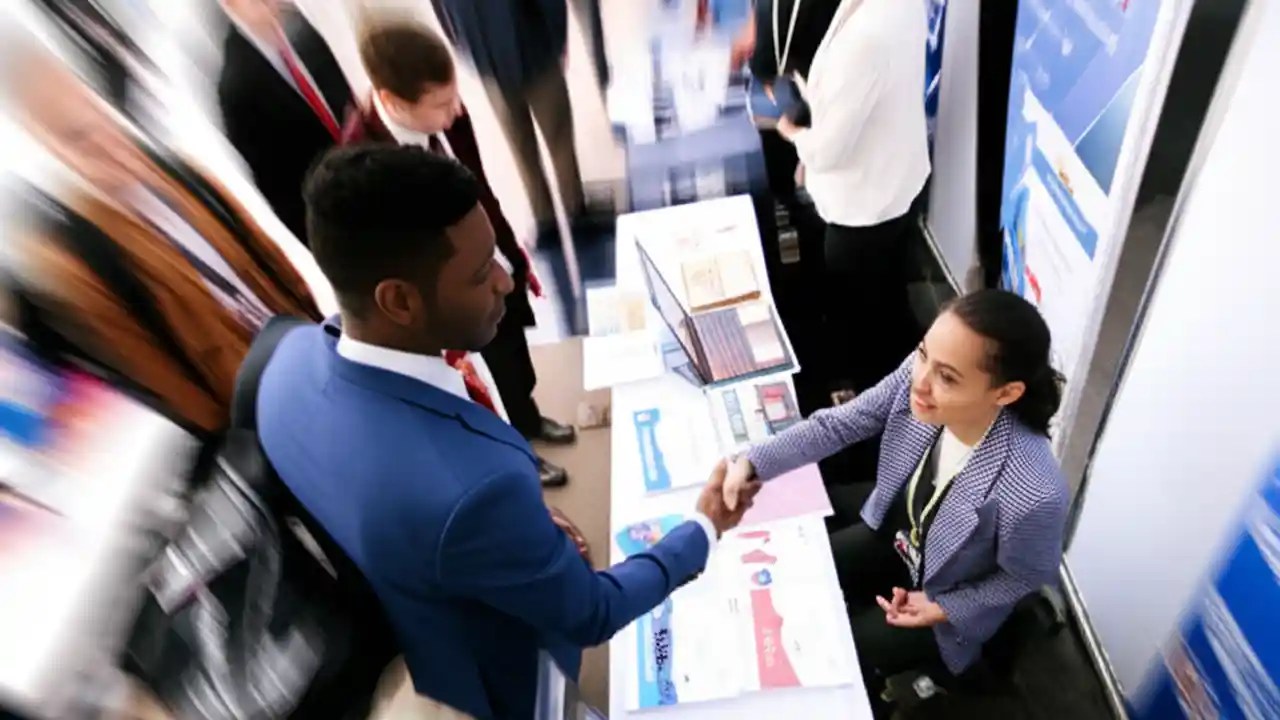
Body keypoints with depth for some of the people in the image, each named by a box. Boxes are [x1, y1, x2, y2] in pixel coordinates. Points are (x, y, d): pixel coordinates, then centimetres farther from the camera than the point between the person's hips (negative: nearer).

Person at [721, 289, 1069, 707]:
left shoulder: (1034, 492, -41)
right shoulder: (917, 377, -31)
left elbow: (1027, 577, -19)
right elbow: (838, 425, -18)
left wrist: (943, 609, -15)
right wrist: (753, 463, -26)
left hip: (947, 594, -4)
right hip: (892, 538, 5)